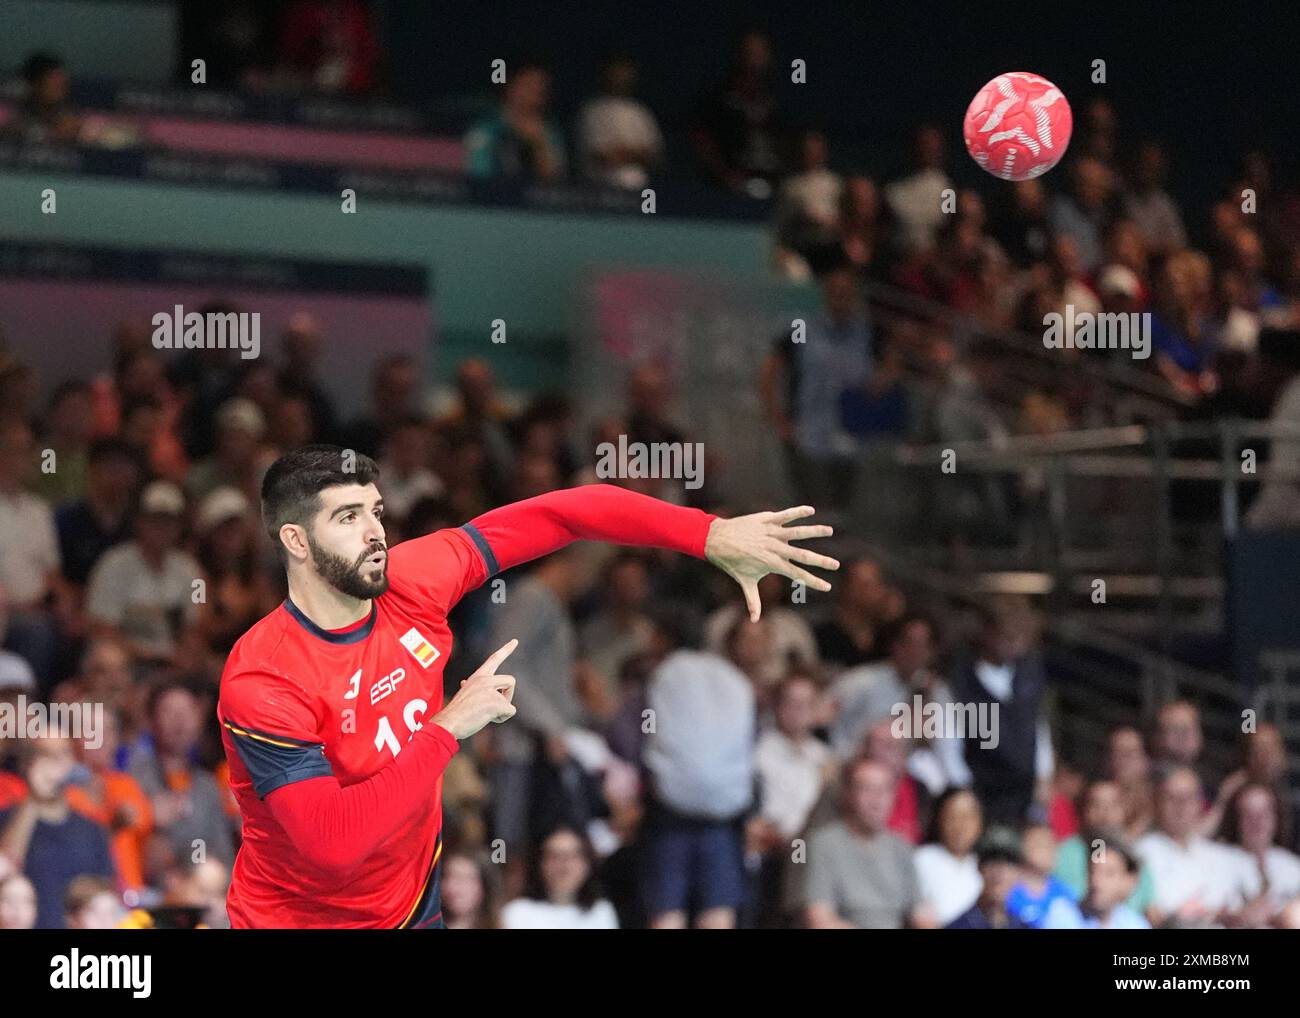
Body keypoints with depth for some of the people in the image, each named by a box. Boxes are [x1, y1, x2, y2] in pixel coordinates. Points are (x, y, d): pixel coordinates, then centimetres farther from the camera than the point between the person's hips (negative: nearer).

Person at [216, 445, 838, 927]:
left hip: (414, 905, 6)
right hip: (305, 918, -6)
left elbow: (557, 516, -7)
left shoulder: (411, 583, -11)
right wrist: (449, 729, -33)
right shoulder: (259, 683, -27)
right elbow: (332, 841, -36)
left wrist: (713, 537, -18)